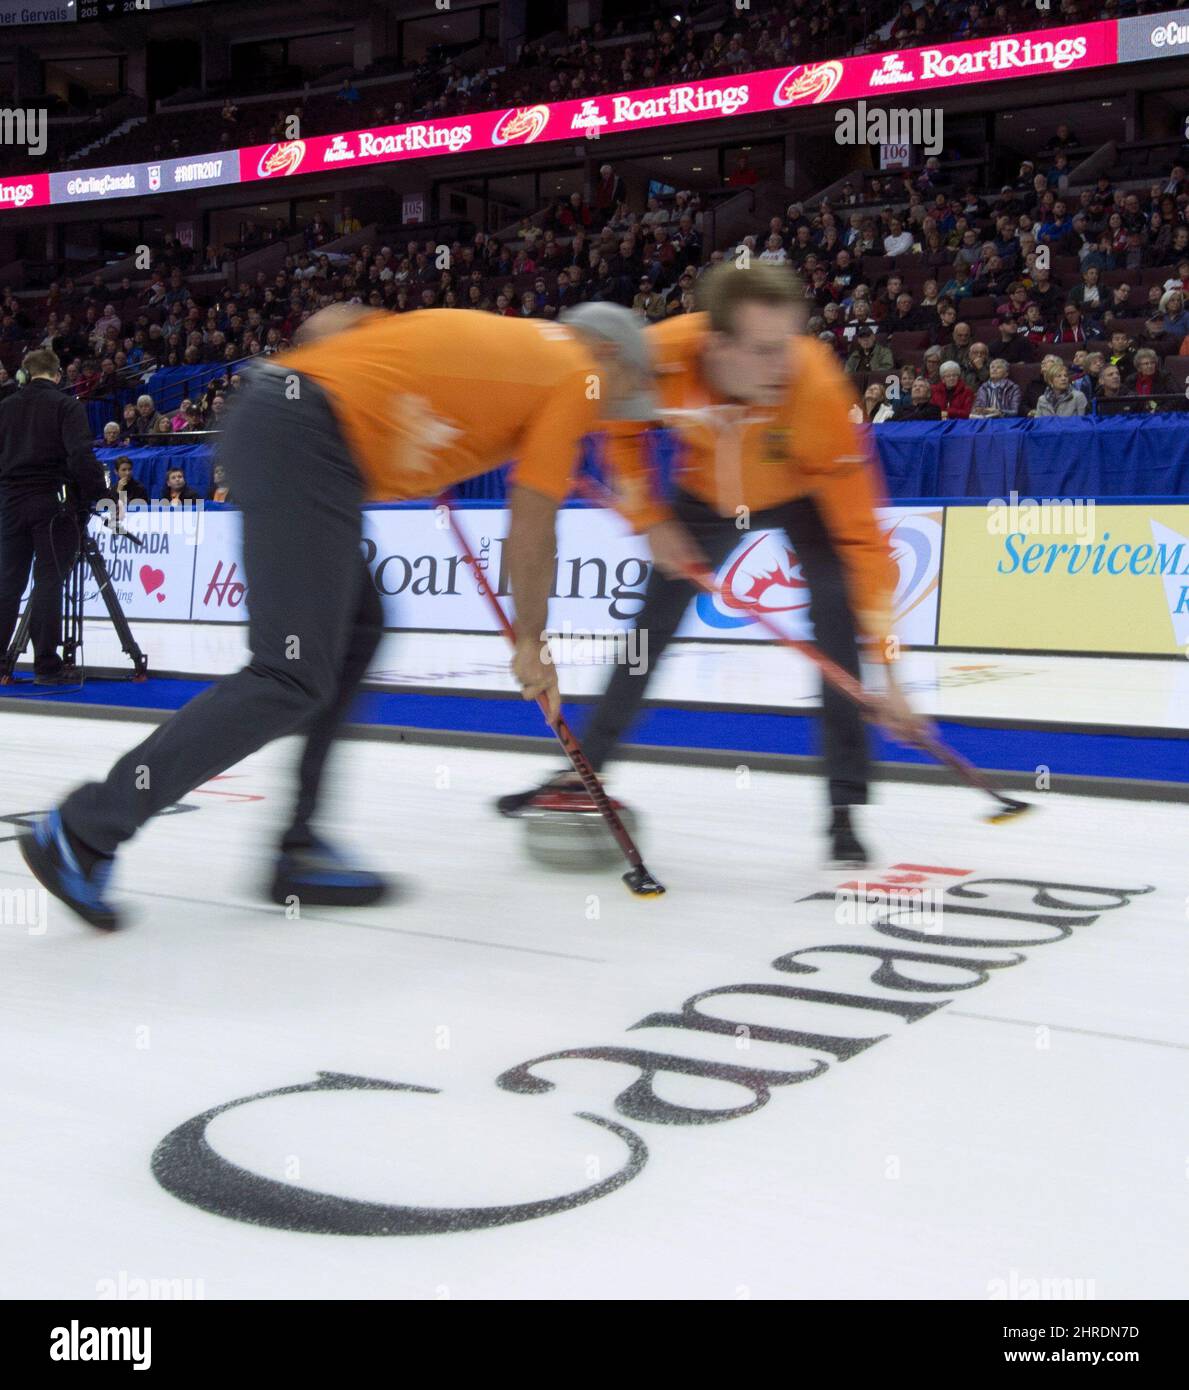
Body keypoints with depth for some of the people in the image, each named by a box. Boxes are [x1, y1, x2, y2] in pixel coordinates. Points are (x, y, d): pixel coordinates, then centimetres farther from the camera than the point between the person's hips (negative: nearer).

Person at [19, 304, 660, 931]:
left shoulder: (490, 333, 27)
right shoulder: (576, 375, 8)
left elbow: (330, 322, 22)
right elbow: (530, 531, 6)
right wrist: (530, 643, 17)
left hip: (266, 408, 9)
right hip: (306, 436, -9)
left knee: (356, 630, 15)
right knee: (293, 679, -9)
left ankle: (296, 848, 15)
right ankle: (85, 830, -9)